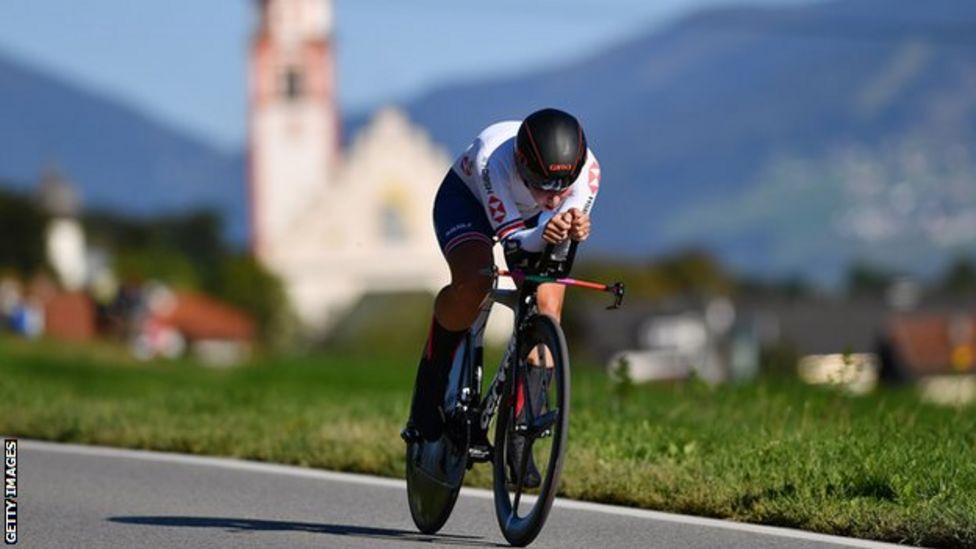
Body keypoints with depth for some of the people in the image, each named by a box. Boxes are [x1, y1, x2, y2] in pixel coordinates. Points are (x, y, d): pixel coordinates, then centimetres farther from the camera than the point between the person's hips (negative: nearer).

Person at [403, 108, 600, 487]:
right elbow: (510, 239, -40)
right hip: (468, 199, -3)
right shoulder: (494, 159, -43)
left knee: (547, 309, -18)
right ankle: (427, 398, -10)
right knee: (474, 284, -33)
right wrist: (542, 235, -62)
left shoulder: (587, 168, -35)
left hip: (532, 216, 3)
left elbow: (572, 227, -32)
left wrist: (576, 231, -57)